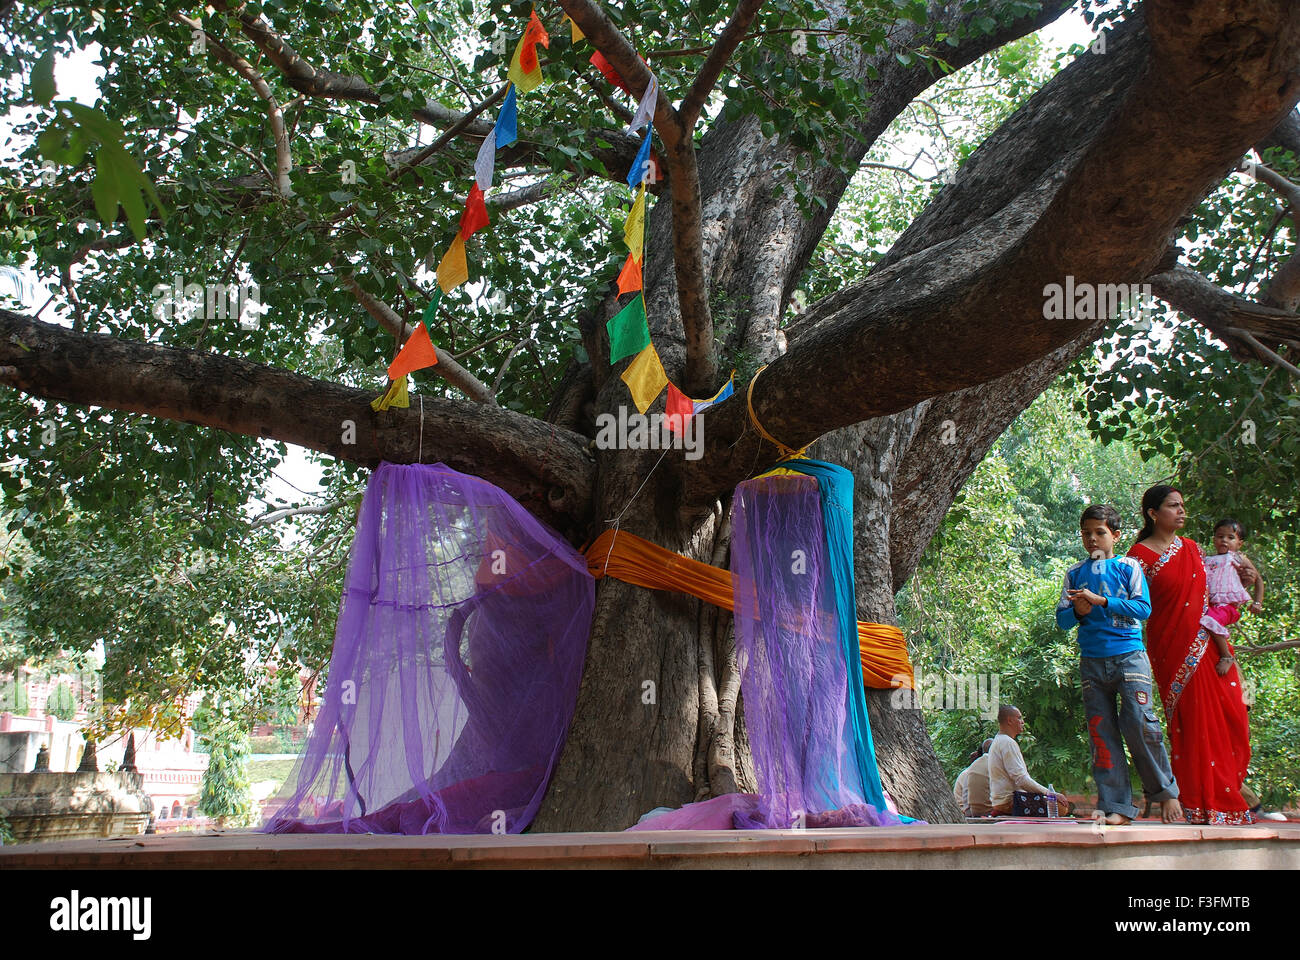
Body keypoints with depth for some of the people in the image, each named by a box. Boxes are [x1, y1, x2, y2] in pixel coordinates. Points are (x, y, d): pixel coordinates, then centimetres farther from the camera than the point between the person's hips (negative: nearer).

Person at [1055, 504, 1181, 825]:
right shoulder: (1075, 573, 14)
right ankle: (1117, 807, 3)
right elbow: (1061, 618, 11)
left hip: (1129, 656, -3)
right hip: (1092, 662, 3)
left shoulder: (1128, 566, 5)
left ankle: (1165, 791, 7)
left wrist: (1100, 601, -14)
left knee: (1139, 723, -13)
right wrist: (1078, 611, -10)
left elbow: (1143, 607, -6)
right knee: (1102, 731, 0)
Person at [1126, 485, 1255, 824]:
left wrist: (1223, 647, 10)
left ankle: (1223, 796, 14)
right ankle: (1199, 805, 2)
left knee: (1228, 717, 1)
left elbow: (1207, 598, 15)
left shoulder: (1192, 548, 14)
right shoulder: (1140, 555, -5)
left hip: (1206, 643, 6)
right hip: (1172, 647, -6)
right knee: (1190, 722, -5)